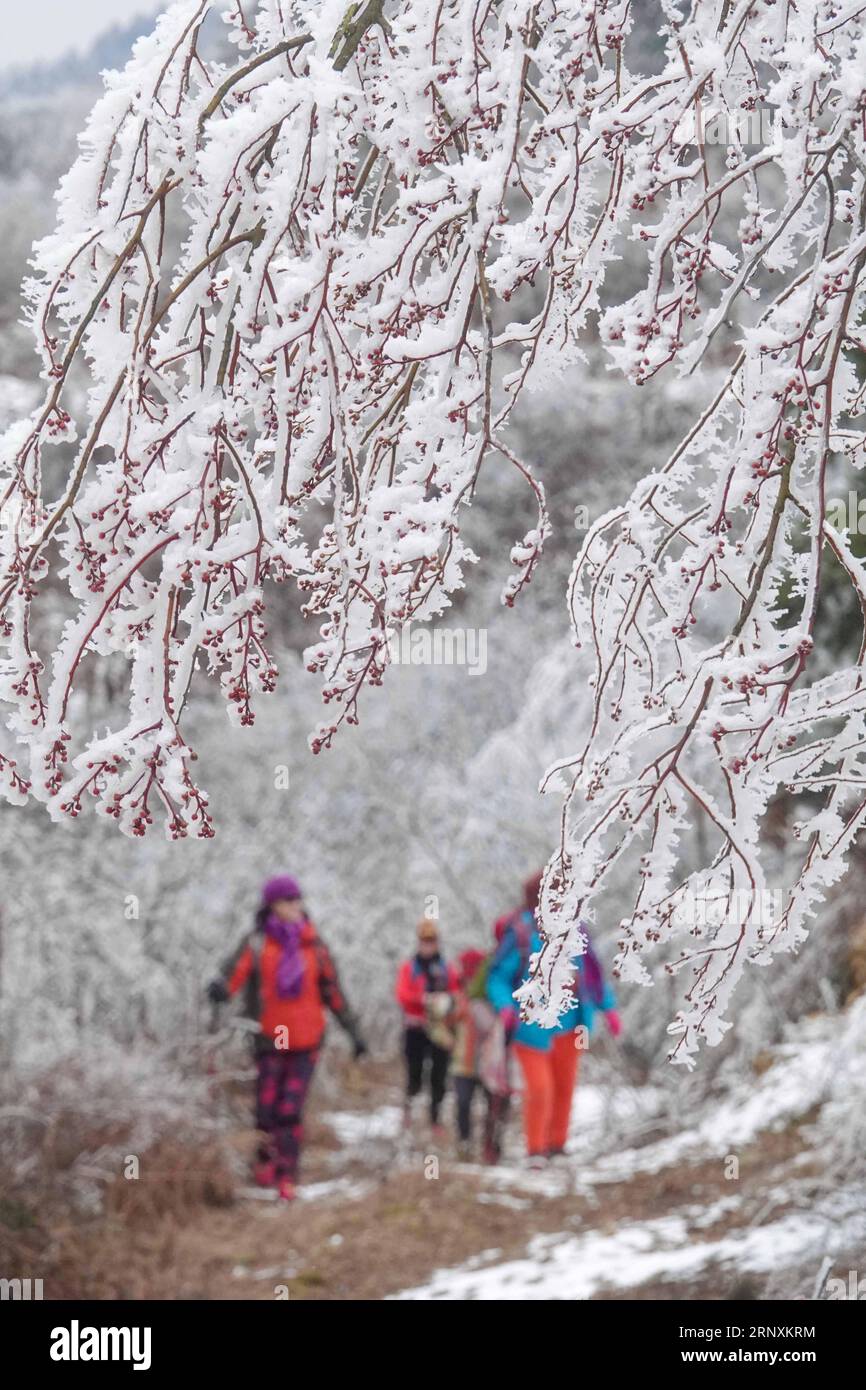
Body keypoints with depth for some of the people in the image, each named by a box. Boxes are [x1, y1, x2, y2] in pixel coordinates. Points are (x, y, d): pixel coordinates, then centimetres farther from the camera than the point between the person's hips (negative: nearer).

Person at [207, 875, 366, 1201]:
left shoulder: (315, 947, 6)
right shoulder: (257, 944, -2)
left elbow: (333, 993, 12)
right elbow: (235, 971, -19)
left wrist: (353, 1032, 11)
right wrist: (221, 988, -42)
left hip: (305, 1041, 1)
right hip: (268, 1040, -1)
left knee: (291, 1110, -6)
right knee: (267, 1106, -1)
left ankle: (287, 1177, -2)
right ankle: (265, 1162, 24)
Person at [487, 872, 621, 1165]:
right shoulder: (520, 934, -14)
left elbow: (591, 972, 14)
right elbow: (498, 977, -10)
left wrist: (608, 1007, 11)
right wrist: (504, 1006, -28)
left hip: (569, 1026, 6)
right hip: (533, 1027, -5)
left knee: (565, 1086, 13)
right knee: (539, 1088, -10)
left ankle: (556, 1143, 28)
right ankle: (535, 1150, 5)